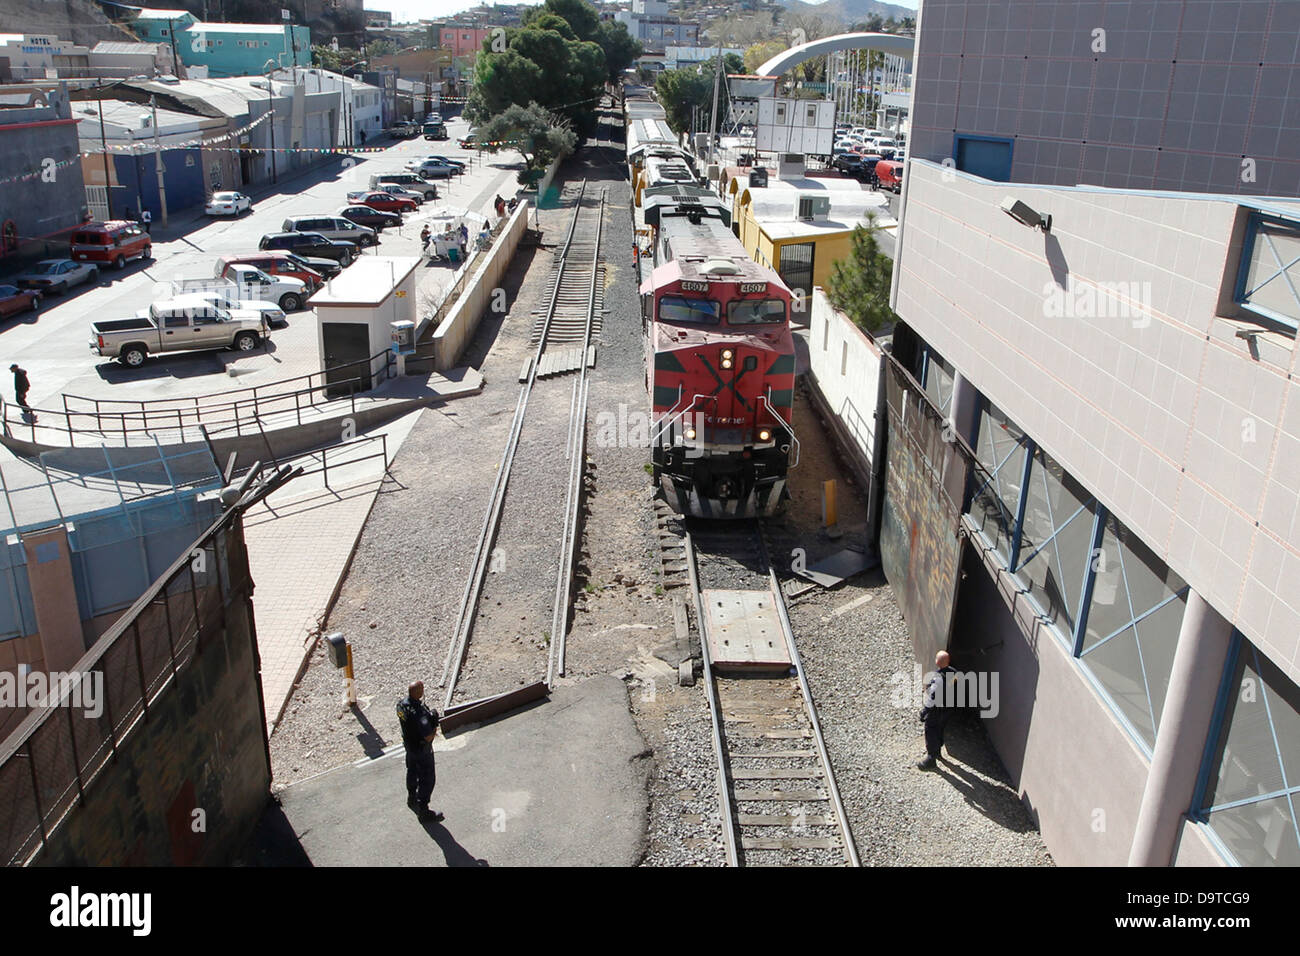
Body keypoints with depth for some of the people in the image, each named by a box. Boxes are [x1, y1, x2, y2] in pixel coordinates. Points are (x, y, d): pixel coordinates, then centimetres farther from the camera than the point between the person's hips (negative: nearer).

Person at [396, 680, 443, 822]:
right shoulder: (419, 712, -38)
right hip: (421, 749, -9)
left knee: (412, 771, 30)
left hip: (408, 743, 9)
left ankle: (411, 798, 51)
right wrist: (434, 727, -14)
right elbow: (428, 737, -34)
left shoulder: (401, 703, -12)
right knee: (427, 779, 8)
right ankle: (423, 810, 19)